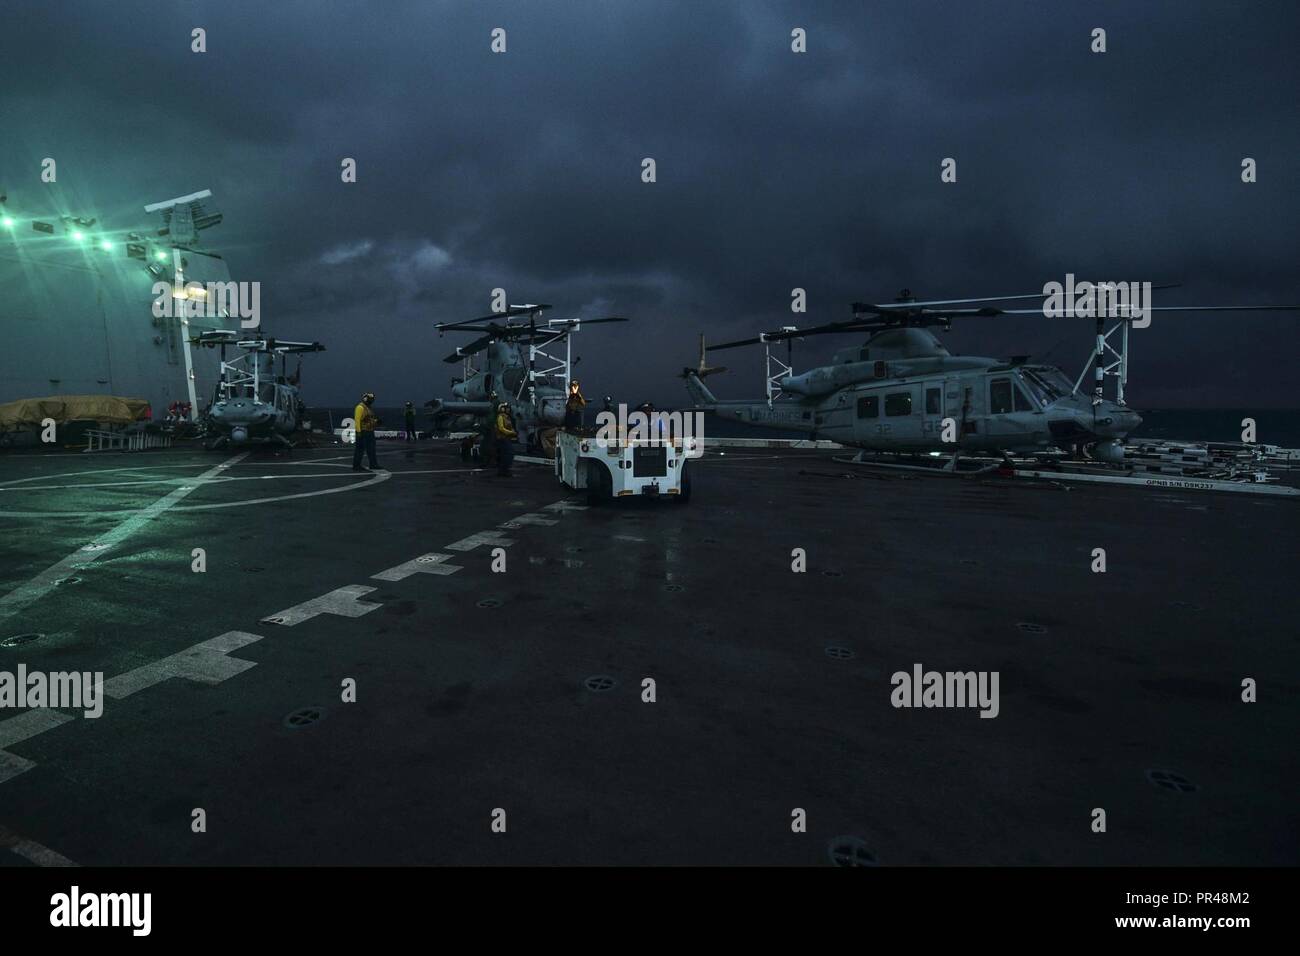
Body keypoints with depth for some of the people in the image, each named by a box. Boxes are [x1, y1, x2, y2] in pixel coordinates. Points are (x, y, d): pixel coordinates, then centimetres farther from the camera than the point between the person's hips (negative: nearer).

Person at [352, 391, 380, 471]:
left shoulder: (367, 408, 16)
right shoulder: (360, 407, -14)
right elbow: (357, 420, -20)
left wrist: (376, 421, 8)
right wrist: (358, 431, -23)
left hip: (369, 432, 10)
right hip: (362, 432, -10)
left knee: (371, 449, 12)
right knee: (359, 449, -4)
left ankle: (373, 464, 19)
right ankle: (356, 466, 2)